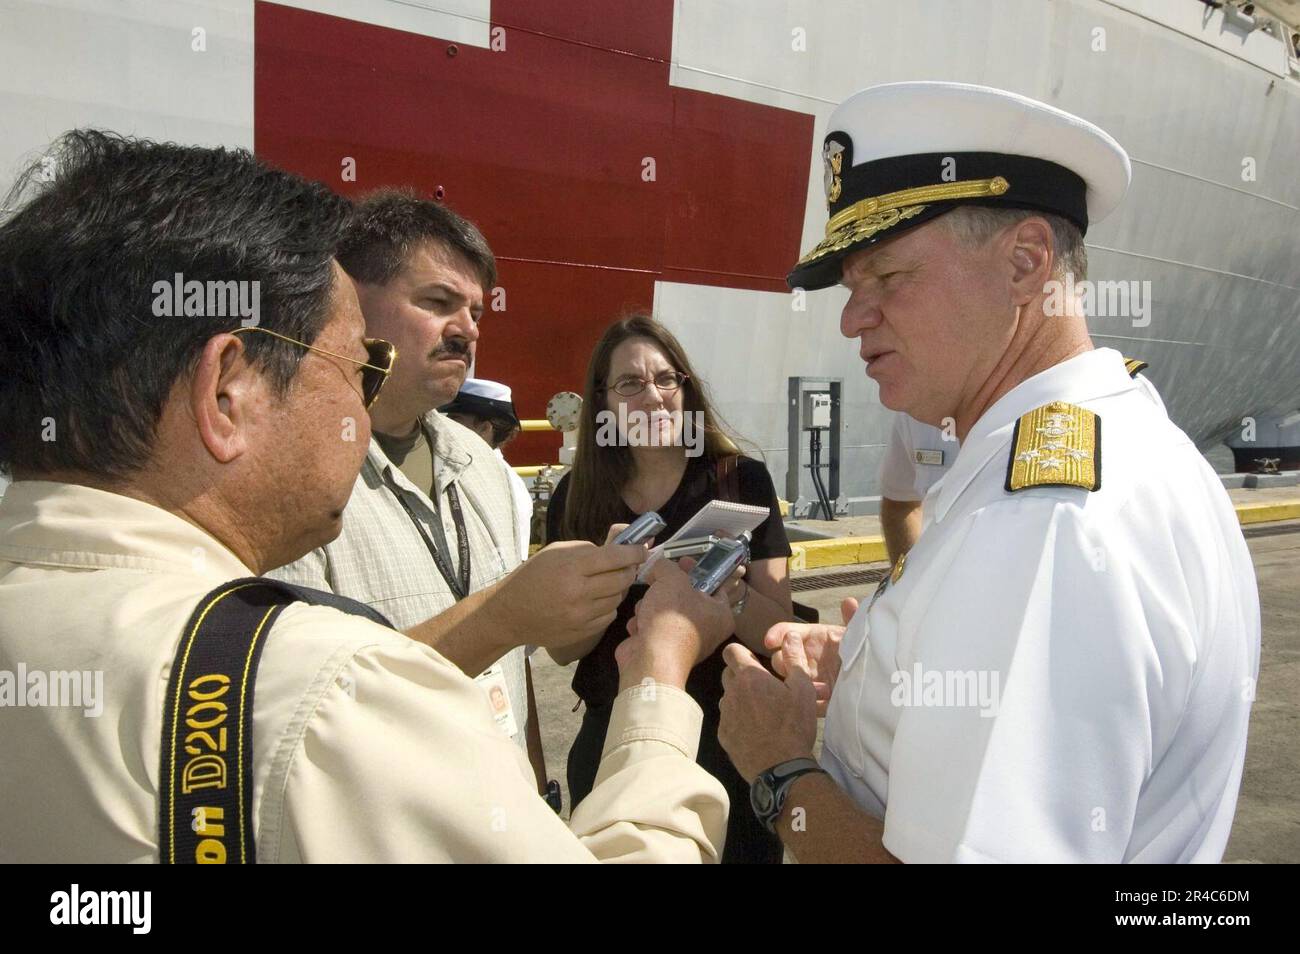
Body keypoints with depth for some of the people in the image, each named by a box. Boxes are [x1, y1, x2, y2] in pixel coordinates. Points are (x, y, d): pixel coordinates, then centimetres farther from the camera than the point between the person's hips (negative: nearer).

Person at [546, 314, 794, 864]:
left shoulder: (741, 479, -10)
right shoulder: (576, 497, -4)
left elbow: (777, 633, -11)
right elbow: (562, 648, -6)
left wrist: (723, 586, -30)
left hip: (728, 740, -1)